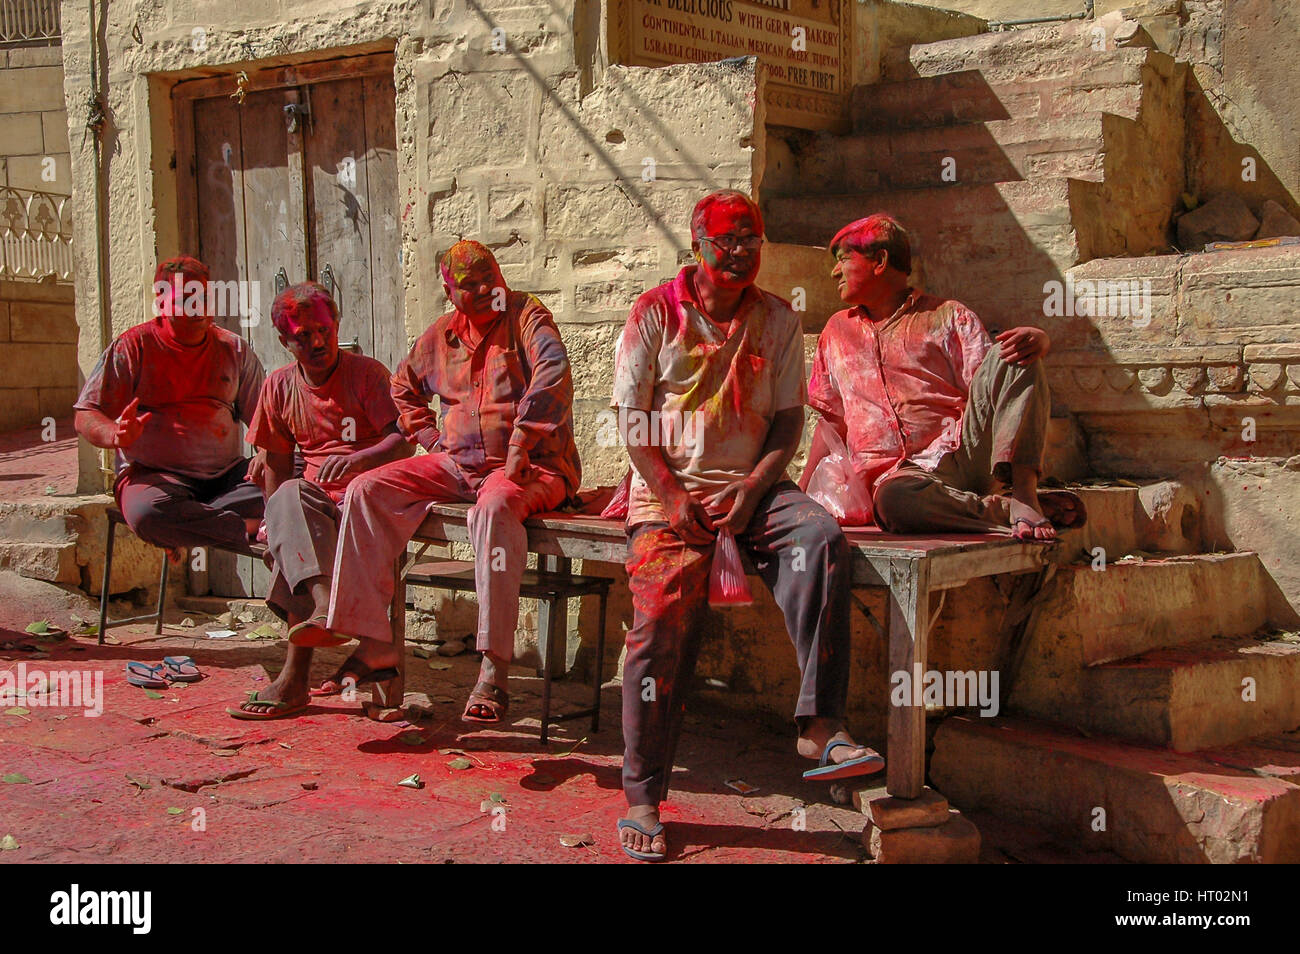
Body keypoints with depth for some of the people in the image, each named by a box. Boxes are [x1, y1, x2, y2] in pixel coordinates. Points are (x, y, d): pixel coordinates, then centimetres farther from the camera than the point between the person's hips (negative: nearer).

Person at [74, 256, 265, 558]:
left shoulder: (236, 350, 15)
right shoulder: (133, 346, 4)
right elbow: (85, 417, 0)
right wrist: (116, 434, -25)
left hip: (228, 473, 3)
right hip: (153, 473, -3)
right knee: (148, 512, -40)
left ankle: (186, 526, -24)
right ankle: (253, 530, -27)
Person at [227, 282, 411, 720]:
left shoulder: (366, 373, 1)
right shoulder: (280, 386, 14)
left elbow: (403, 441, -10)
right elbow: (276, 463, 19)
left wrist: (357, 459, -30)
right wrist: (277, 520, 2)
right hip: (312, 500, 4)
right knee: (289, 499, -35)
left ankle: (294, 678, -38)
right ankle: (325, 604, -57)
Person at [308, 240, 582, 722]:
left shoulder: (525, 314, -3)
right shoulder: (439, 336, 14)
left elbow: (554, 370, -22)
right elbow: (404, 389, 31)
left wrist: (520, 445, -28)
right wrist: (431, 439, 14)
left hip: (530, 466, -6)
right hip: (456, 463, 6)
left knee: (495, 506, -40)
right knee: (365, 491, -10)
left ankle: (494, 670, -40)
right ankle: (374, 642, -11)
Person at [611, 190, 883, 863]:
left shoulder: (777, 319, 11)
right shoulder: (655, 312, 4)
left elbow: (788, 419, 8)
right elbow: (632, 420, 0)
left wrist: (752, 488, -10)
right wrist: (674, 499, -11)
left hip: (751, 485, 2)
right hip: (668, 487, -2)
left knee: (820, 537, -29)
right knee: (665, 611, -21)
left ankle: (820, 724, -31)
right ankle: (642, 798, -12)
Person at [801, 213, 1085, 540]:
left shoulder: (948, 316, 14)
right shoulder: (837, 330, 25)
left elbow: (993, 389, 2)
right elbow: (832, 420, 25)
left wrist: (1038, 341, -18)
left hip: (962, 452, 0)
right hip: (897, 472, 0)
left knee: (1012, 353, -21)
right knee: (894, 498, -40)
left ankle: (1024, 491, -29)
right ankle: (1010, 510, -24)